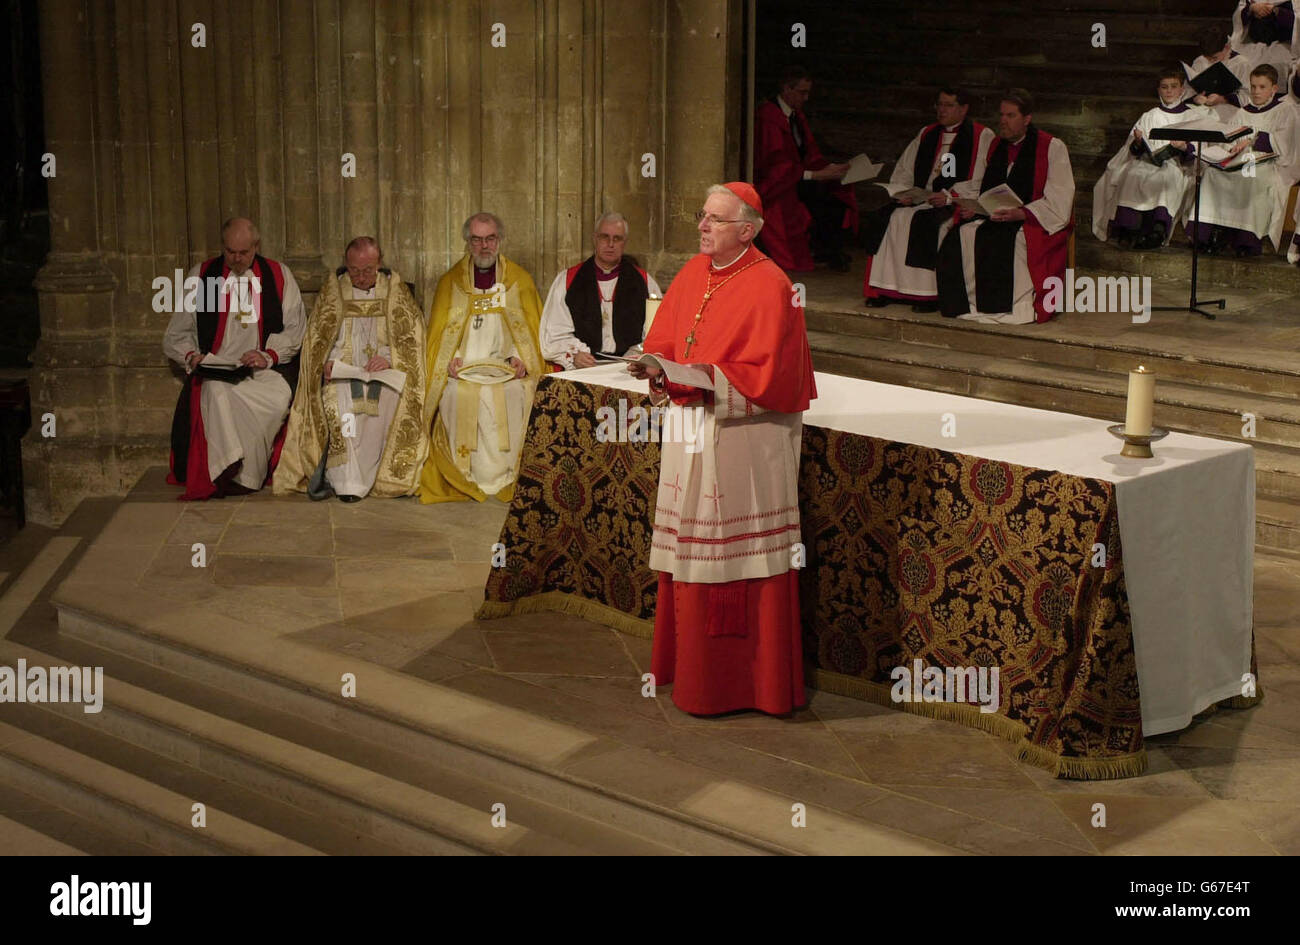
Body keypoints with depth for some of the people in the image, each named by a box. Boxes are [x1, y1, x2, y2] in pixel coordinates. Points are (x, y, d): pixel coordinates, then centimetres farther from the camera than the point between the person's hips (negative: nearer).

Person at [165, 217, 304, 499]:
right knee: (218, 393, -36)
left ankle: (241, 474, -25)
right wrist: (191, 355, -6)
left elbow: (294, 328, 7)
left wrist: (268, 355, -10)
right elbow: (177, 335, 16)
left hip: (266, 369, 0)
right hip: (215, 369, 0)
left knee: (278, 398, -33)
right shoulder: (201, 276, 15)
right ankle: (230, 471, -41)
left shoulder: (279, 275, 12)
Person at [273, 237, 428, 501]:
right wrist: (326, 364, -10)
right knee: (340, 397, -35)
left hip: (383, 370, 0)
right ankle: (348, 482, -34)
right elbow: (316, 338, 11)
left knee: (392, 395, -34)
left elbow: (412, 336, 4)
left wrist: (389, 359, -15)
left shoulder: (395, 288, 10)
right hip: (341, 369, 0)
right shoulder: (332, 288, 11)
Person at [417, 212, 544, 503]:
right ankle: (461, 482, -11)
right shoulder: (450, 282, 14)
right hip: (462, 371, 1)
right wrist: (450, 359, -4)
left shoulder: (520, 280, 13)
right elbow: (437, 331, 13)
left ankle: (503, 480, -13)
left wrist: (522, 360, -6)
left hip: (506, 372, -1)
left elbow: (534, 329, 10)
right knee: (457, 395, -22)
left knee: (511, 394, -23)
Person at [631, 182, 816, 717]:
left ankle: (746, 682, 9)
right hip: (689, 437, 7)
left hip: (743, 445, -7)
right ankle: (690, 667, 25)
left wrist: (705, 382, -25)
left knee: (737, 566, -2)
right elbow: (664, 340, 13)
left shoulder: (768, 287, -12)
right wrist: (656, 370, -8)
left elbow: (768, 378, -17)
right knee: (687, 558, 13)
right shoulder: (693, 273, 9)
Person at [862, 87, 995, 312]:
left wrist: (949, 196, -20)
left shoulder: (983, 137, 1)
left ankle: (928, 294, -30)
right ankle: (886, 289, -21)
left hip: (957, 205, -6)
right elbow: (903, 171, 19)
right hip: (920, 200, 6)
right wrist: (902, 192, -2)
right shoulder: (926, 134, 20)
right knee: (886, 217, -21)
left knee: (923, 221, -34)